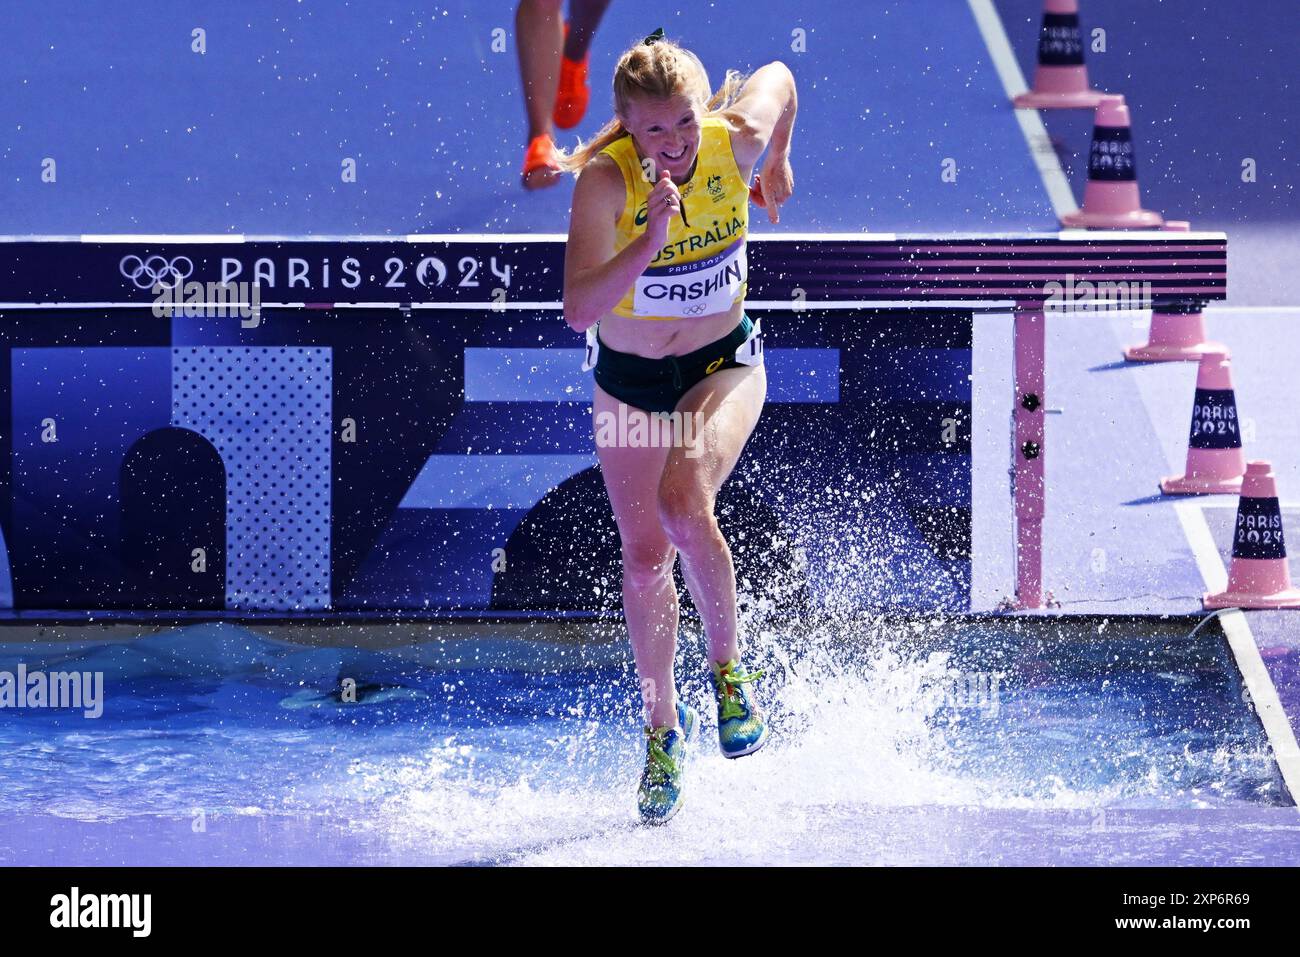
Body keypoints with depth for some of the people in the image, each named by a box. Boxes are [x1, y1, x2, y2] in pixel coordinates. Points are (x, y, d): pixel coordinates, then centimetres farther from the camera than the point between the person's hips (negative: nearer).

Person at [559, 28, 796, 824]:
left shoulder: (738, 142, -22)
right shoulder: (605, 181, -28)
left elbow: (778, 78, 2)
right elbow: (580, 310, -37)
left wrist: (780, 165, 18)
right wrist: (650, 243, -48)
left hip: (724, 364, 0)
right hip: (628, 377, 0)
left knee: (684, 503, -27)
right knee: (645, 556, 6)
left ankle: (729, 668, -5)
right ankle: (663, 725, 27)